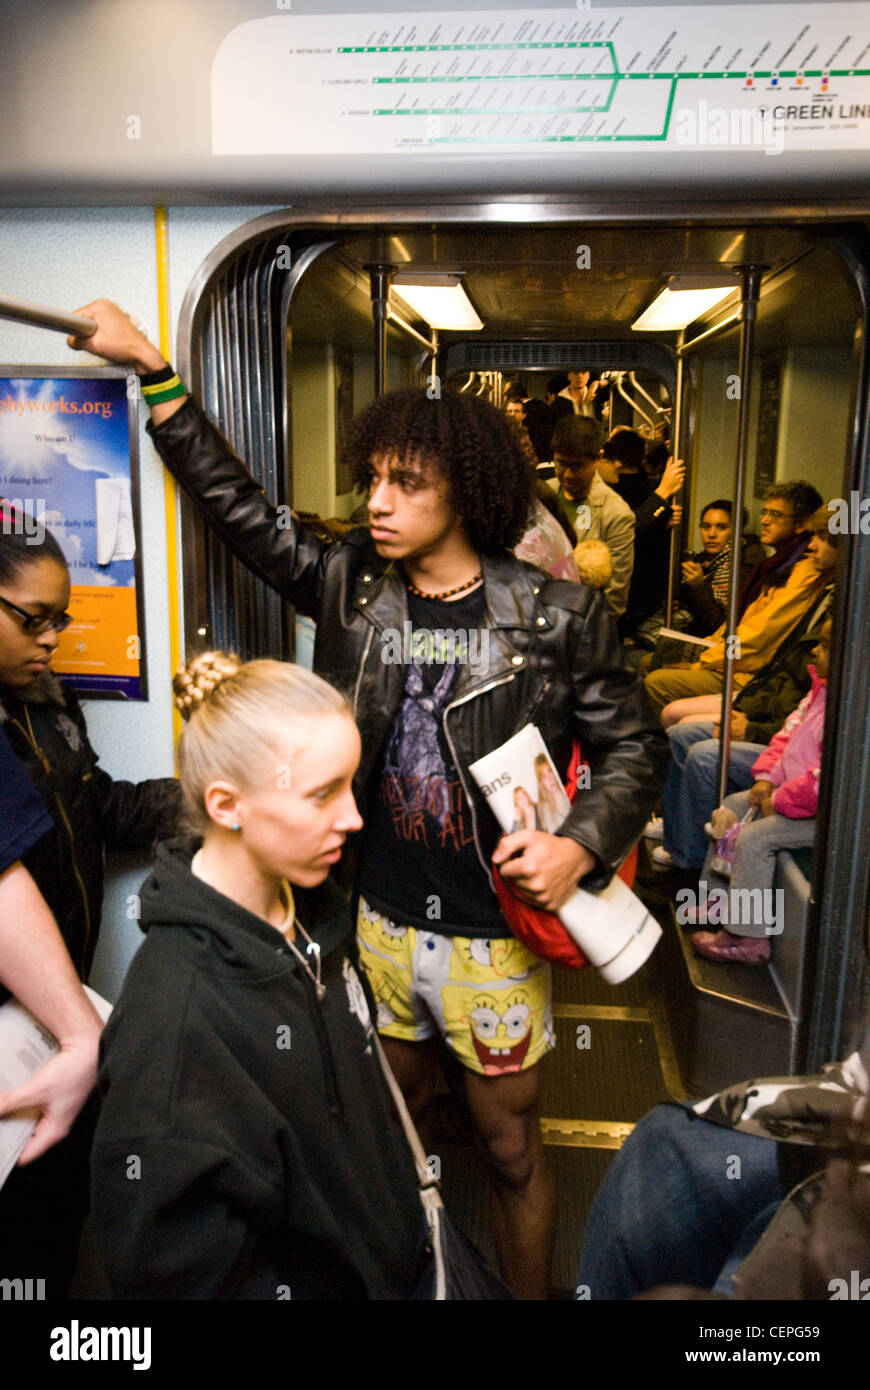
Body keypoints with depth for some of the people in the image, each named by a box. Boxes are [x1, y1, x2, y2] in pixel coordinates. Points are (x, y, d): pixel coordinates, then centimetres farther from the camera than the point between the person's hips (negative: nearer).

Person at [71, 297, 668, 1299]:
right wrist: (150, 368, 2)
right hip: (382, 922, 4)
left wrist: (581, 845, -21)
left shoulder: (556, 616, -12)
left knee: (510, 1150, 14)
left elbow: (630, 749, -4)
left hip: (494, 935, -4)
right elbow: (235, 504, 4)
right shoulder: (350, 584, -2)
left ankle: (527, 1294, 40)